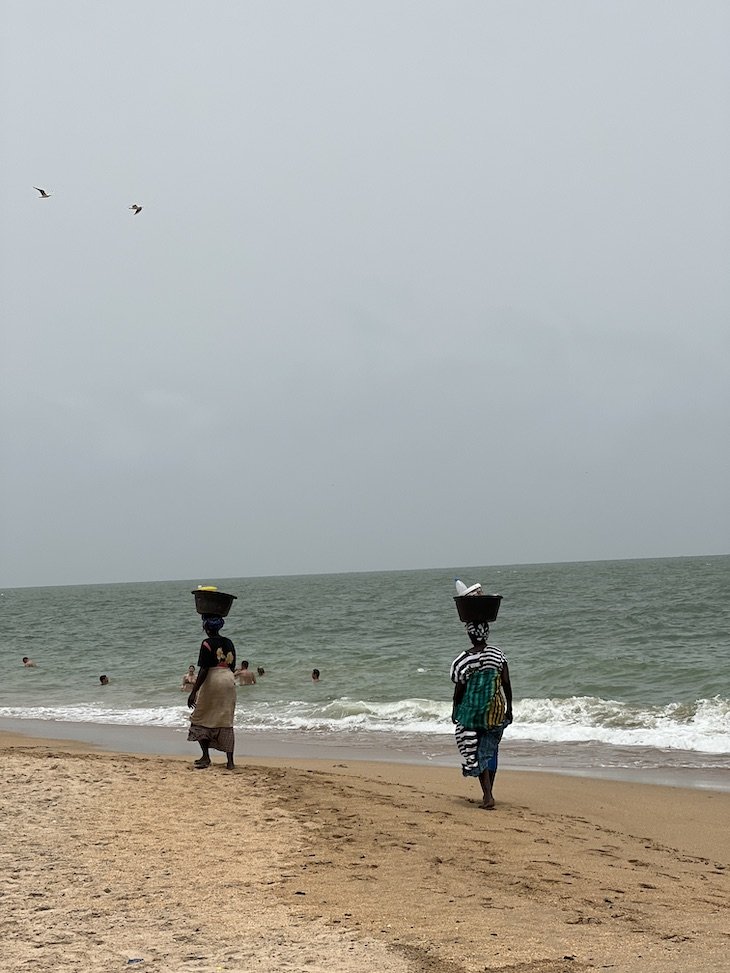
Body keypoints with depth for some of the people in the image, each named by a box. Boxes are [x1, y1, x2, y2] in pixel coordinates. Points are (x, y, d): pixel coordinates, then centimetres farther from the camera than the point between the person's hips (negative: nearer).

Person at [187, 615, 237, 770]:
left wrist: (193, 692, -15)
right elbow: (232, 666, 13)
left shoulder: (207, 644, -11)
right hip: (229, 680, 5)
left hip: (211, 682, -5)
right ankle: (230, 760, 3)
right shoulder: (229, 643, 8)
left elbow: (203, 670, -16)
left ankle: (205, 757, 2)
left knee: (201, 718, 10)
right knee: (226, 721, 7)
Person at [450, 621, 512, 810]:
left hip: (471, 710, -2)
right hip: (496, 710, 2)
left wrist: (455, 711, 10)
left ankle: (488, 795, -8)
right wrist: (509, 709, 6)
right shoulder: (497, 654, -3)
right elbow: (506, 683, -3)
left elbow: (459, 690, -5)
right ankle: (488, 793, 24)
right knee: (491, 750, 16)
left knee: (478, 753, 3)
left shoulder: (462, 660, -9)